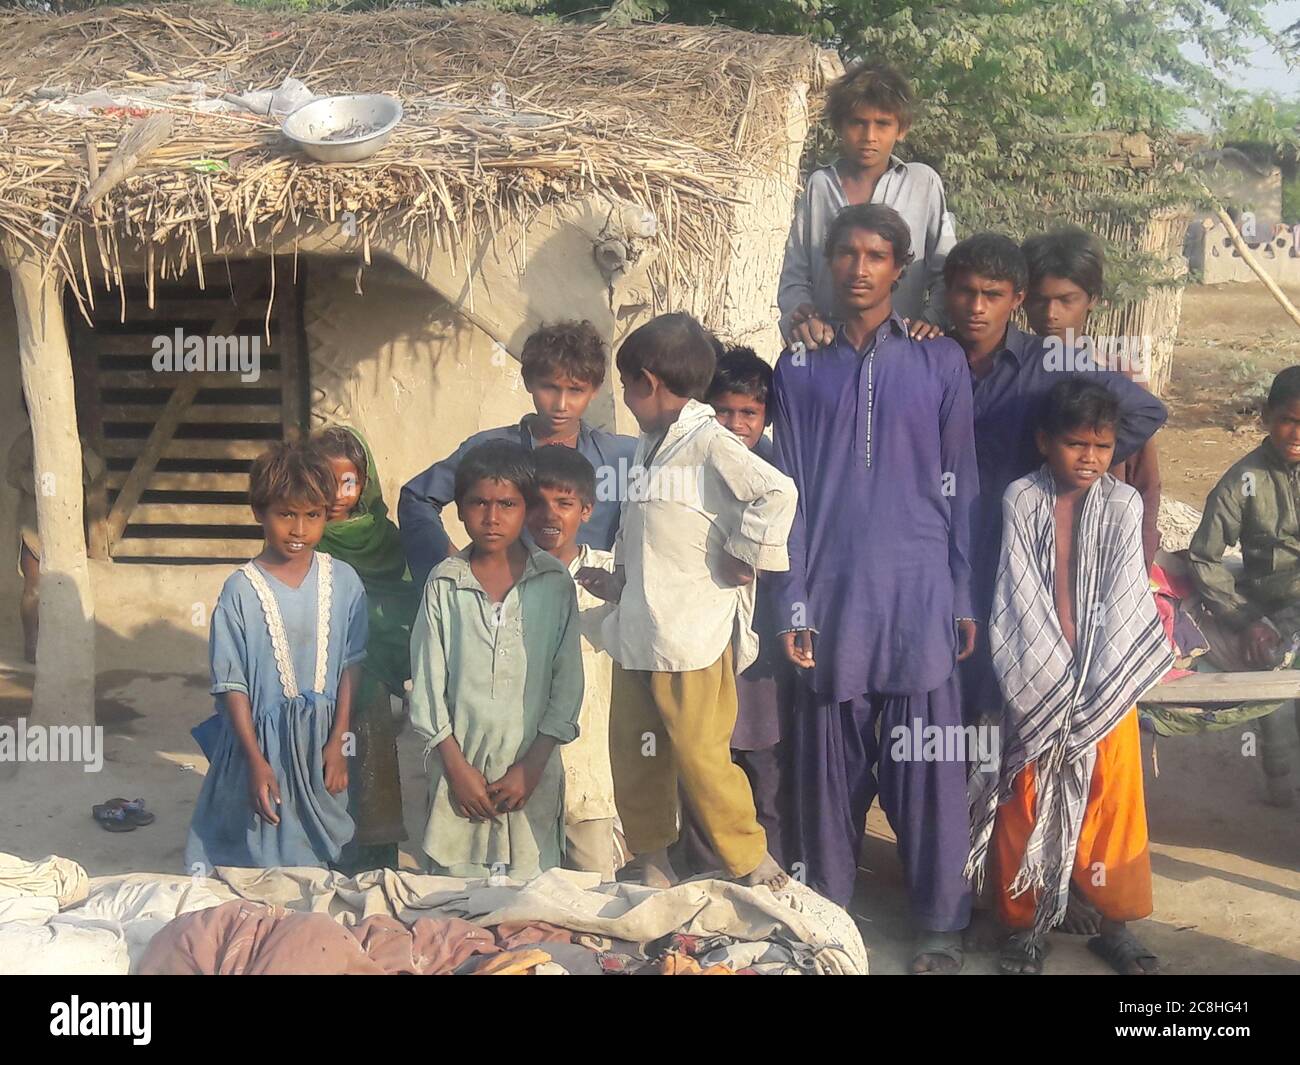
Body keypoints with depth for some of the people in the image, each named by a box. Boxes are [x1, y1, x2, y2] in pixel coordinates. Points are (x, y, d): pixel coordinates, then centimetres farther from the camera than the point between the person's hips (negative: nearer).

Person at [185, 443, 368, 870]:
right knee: (258, 860, 5)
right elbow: (232, 685, -8)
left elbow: (352, 665, 2)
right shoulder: (241, 590, -9)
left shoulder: (343, 581, -2)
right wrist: (256, 761, -11)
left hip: (321, 740, 2)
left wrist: (337, 742, -3)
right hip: (261, 741, -2)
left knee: (321, 853, 12)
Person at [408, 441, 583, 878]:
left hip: (532, 770, 0)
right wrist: (456, 764, -4)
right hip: (461, 766, 1)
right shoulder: (443, 584, 2)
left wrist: (533, 765, -6)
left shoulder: (554, 582, 0)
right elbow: (427, 681, 2)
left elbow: (567, 681, 0)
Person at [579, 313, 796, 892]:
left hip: (692, 637, -9)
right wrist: (614, 582, 15)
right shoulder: (648, 447, 16)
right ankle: (652, 860, 28)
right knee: (633, 753, 14)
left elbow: (777, 493, -25)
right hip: (636, 632, 9)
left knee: (701, 754, -4)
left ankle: (751, 861, 13)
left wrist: (745, 559, -17)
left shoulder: (710, 443, -12)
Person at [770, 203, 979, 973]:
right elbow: (790, 490, 5)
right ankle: (826, 911, 22)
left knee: (928, 759, 4)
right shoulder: (801, 368, 6)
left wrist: (964, 595, 3)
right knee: (831, 757, 8)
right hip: (832, 591, 1)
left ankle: (942, 921, 17)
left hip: (920, 591, -1)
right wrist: (792, 600, -1)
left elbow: (960, 486, 5)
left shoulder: (941, 362, 4)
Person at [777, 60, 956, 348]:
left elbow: (946, 272, 9)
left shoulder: (923, 182, 7)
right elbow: (794, 277, 10)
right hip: (826, 345, 1)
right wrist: (801, 315, -10)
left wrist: (933, 317, -8)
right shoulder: (819, 185, 11)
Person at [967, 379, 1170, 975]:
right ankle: (1026, 922, 19)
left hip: (1107, 684, 1)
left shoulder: (1123, 504, 1)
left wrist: (1093, 691, -11)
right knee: (1026, 801, 5)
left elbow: (1123, 600, -4)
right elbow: (1022, 598, -7)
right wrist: (1055, 683, -12)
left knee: (1112, 797, 5)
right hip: (1035, 680, -1)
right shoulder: (1022, 499, -2)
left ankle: (1116, 922, 20)